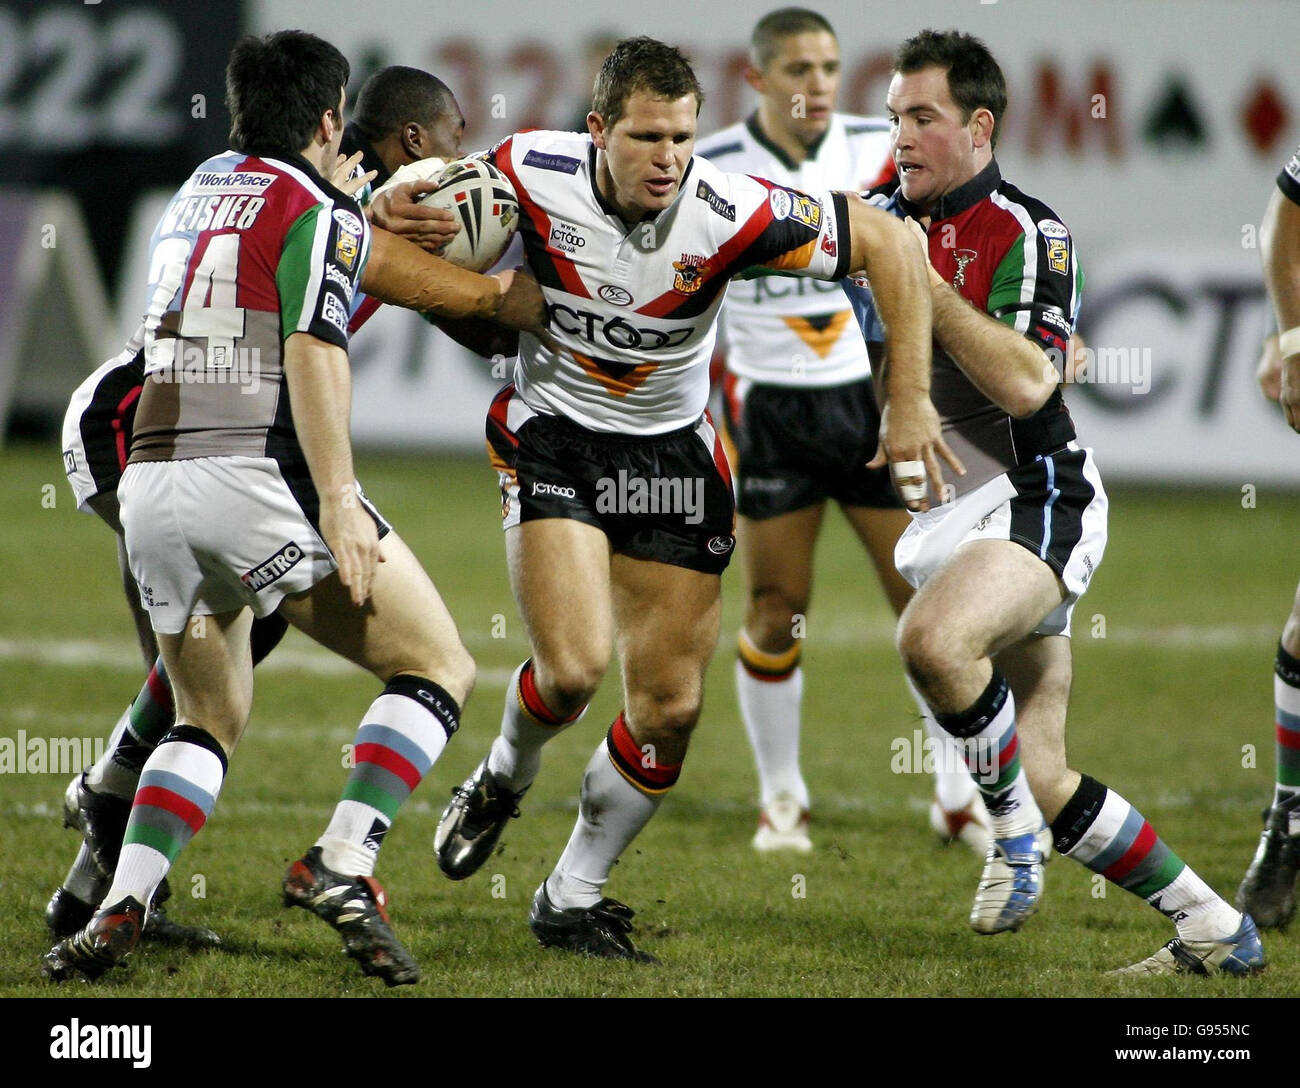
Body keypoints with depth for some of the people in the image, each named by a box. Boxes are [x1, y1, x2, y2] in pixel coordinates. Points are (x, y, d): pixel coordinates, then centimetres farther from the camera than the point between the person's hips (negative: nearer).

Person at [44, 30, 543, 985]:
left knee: (211, 720, 22)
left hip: (150, 481, 7)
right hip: (256, 473, -7)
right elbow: (312, 350, -18)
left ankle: (120, 907, 1)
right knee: (440, 667, 4)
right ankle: (342, 864, -13)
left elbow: (365, 257, 32)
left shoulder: (203, 188, 23)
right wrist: (336, 499, -24)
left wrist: (507, 296, 37)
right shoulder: (315, 212, -3)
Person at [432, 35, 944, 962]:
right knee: (574, 667, -20)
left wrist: (910, 400, -19)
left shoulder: (729, 213, -25)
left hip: (671, 451, 1)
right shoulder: (534, 173, -21)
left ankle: (572, 896, 22)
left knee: (670, 706, 1)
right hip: (553, 437, -1)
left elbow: (888, 243, -18)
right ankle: (505, 779, 16)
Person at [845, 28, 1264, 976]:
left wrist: (921, 279, -23)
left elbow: (1026, 383, -25)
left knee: (935, 639, -38)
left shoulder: (1025, 233, -11)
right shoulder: (889, 217, 11)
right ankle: (1217, 931, 13)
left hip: (1033, 502, -8)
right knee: (1045, 780, 4)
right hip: (946, 519, 8)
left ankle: (1014, 828, -16)